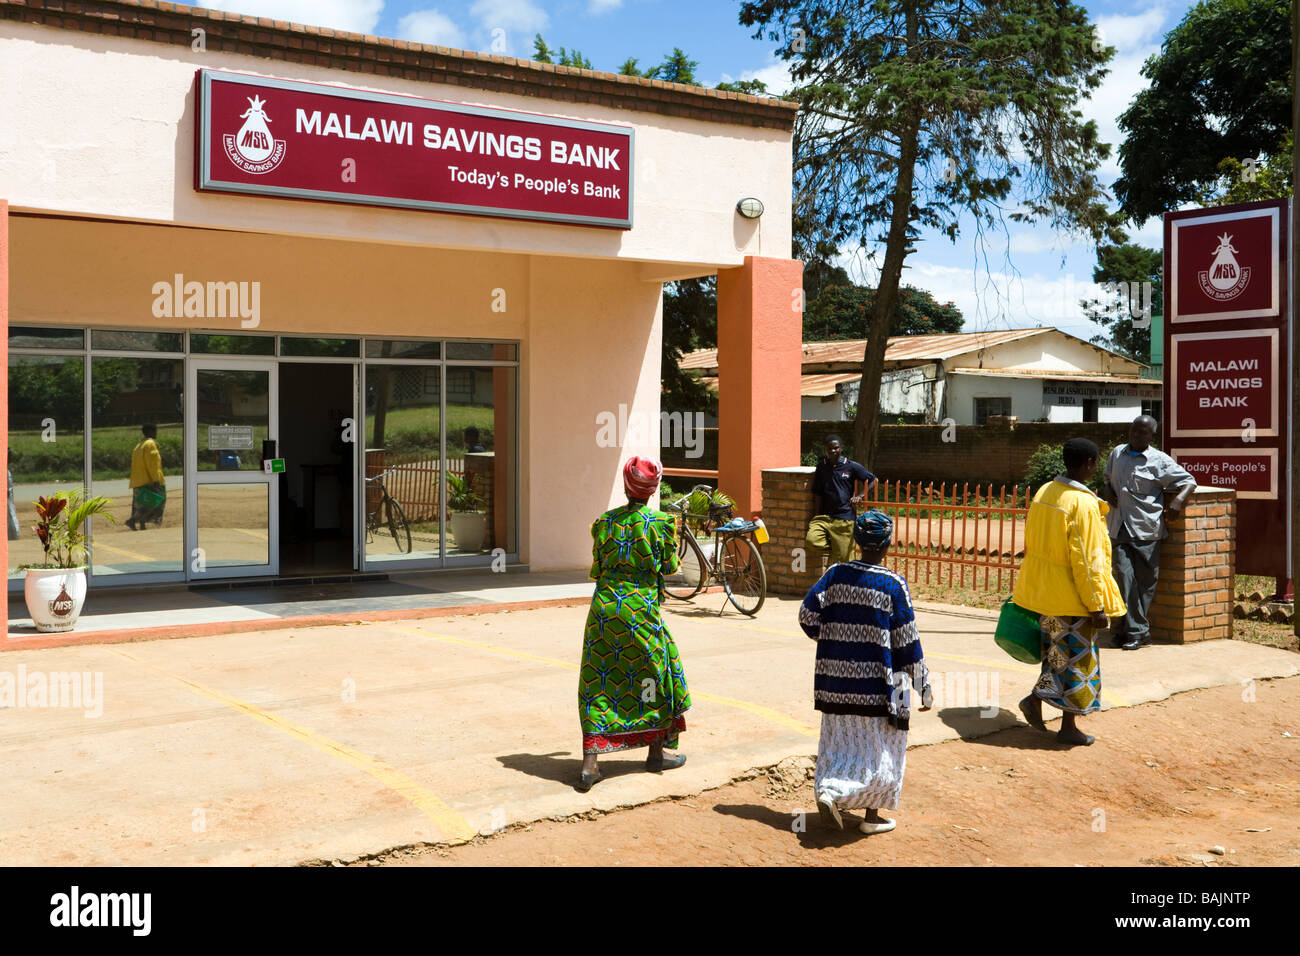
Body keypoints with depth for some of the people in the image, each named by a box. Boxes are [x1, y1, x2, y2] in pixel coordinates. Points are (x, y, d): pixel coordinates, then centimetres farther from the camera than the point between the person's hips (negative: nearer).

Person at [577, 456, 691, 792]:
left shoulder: (605, 521, 1)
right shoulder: (661, 522, -6)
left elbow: (596, 569, 6)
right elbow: (670, 567, 2)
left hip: (604, 609, 2)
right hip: (641, 610, -2)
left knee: (598, 683, 5)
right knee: (655, 675, 16)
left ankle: (589, 764, -1)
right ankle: (657, 751, 28)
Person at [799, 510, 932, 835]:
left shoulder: (835, 574, -1)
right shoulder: (893, 585, -10)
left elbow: (808, 615, 1)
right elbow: (907, 641, -7)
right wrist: (923, 686, 2)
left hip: (834, 676, 4)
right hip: (876, 680, -3)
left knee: (840, 741, 18)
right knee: (879, 748, 9)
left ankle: (827, 787, 1)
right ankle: (872, 815, 6)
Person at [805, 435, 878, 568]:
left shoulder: (852, 467, 1)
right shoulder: (822, 466, 8)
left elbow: (873, 481, 7)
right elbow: (817, 494, 10)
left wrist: (860, 496, -4)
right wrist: (817, 517, 5)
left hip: (845, 518, -2)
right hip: (824, 516, 2)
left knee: (844, 558, -3)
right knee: (811, 540, -24)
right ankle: (832, 549, 6)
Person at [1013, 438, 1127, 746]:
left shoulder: (1044, 492, 3)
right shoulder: (1083, 503, -21)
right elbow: (1086, 561, -21)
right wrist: (1097, 606, -15)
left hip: (1043, 591, 7)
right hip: (1072, 596, -7)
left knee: (1057, 650, 24)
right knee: (1078, 659, 7)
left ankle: (1035, 699, 16)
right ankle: (1068, 728, 16)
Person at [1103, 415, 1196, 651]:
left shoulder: (1159, 461, -1)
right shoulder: (1117, 454, 13)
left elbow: (1189, 482, 2)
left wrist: (1178, 500, -16)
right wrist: (1108, 491, 9)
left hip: (1146, 529, -3)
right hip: (1119, 528, 3)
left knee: (1144, 581, 2)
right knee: (1124, 576, -8)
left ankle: (1127, 629, 12)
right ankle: (1136, 629, -3)